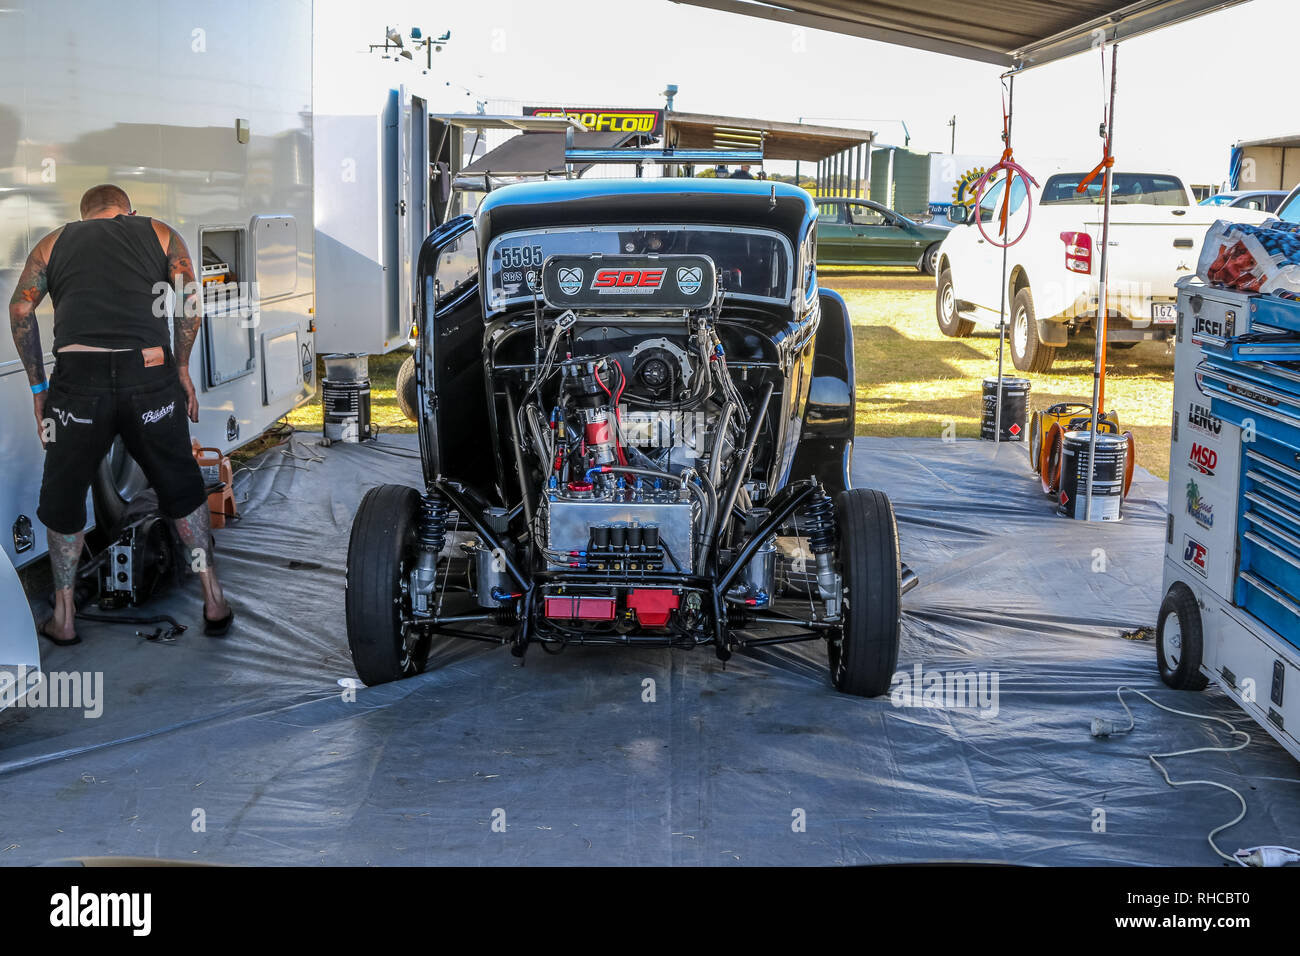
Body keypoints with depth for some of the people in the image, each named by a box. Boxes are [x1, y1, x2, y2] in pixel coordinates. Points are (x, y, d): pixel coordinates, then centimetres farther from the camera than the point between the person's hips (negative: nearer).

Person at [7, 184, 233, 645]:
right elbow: (190, 300, 4)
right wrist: (182, 369, 12)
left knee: (63, 498, 18)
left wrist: (37, 386, 15)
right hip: (149, 376, 0)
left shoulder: (54, 241, 24)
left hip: (78, 378, 0)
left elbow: (20, 308, 10)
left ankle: (64, 619, 26)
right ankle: (215, 602, 23)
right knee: (182, 487, 18)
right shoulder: (160, 233, 21)